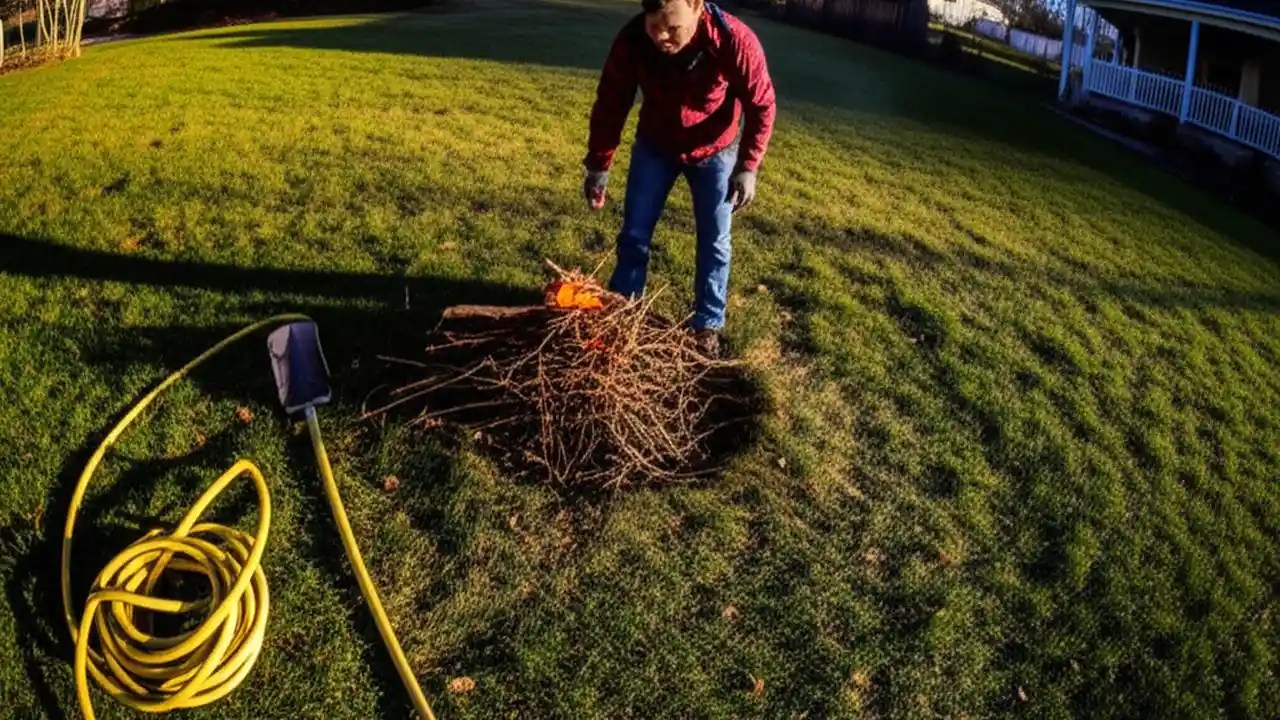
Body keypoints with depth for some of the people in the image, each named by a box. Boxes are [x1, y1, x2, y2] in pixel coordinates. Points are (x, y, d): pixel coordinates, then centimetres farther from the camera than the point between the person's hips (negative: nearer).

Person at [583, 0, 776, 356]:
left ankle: (707, 325, 22)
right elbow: (610, 104, -14)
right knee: (634, 234, 7)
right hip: (654, 146, 2)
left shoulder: (735, 41, -34)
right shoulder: (631, 41, -29)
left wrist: (747, 167, -20)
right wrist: (598, 165, -11)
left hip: (714, 152, -1)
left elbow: (761, 104, -19)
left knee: (714, 242, 6)